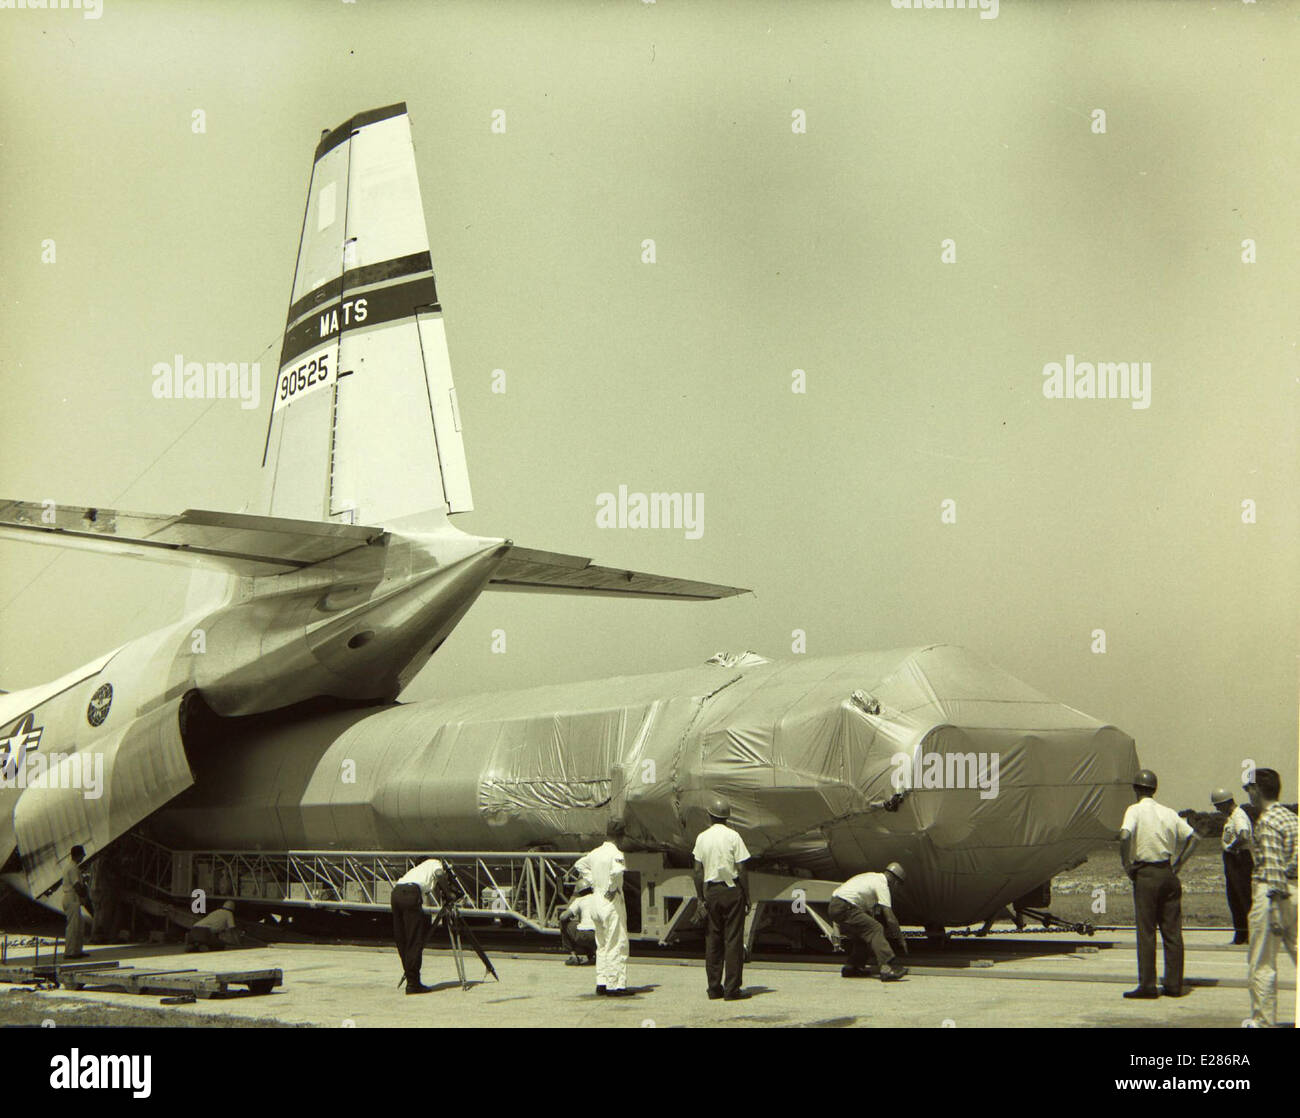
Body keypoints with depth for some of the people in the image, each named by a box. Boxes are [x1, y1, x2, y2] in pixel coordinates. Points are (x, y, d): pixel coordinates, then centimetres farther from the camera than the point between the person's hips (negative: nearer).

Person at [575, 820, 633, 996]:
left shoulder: (595, 852, 8)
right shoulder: (616, 854, -15)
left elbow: (580, 864, 25)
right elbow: (616, 871, -35)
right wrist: (612, 888, -19)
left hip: (597, 901, 8)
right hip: (612, 903, -8)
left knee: (602, 945, 16)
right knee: (617, 945, -2)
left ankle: (601, 983, 18)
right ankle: (615, 985, -3)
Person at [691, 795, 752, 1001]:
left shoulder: (702, 837, 2)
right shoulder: (733, 837, -7)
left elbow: (698, 871, 1)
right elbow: (741, 870, -9)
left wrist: (700, 898, 6)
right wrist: (747, 897, -2)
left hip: (711, 891, 3)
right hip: (732, 890, -3)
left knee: (712, 940, 10)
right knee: (733, 940, 0)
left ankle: (714, 987, 12)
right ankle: (732, 989, -2)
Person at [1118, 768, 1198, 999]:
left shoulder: (1135, 810, -8)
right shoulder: (1168, 813, 10)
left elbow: (1125, 836, -25)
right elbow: (1192, 837, 11)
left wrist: (1127, 865, -14)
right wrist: (1178, 864, 11)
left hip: (1145, 875, -5)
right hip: (1168, 874, 5)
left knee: (1146, 932, -1)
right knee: (1172, 932, 8)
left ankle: (1147, 985, -2)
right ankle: (1174, 984, 11)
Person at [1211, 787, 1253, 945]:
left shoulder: (1239, 816, -17)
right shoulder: (1229, 817, 16)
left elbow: (1244, 836, -35)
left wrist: (1231, 847, -21)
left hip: (1241, 859, -10)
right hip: (1230, 860, 10)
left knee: (1246, 898, -7)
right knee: (1233, 900, 12)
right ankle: (1240, 936, 17)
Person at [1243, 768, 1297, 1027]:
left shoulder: (1267, 822, -13)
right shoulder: (1291, 817, 13)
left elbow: (1273, 866, -19)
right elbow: (1292, 858, 16)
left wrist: (1274, 911, -21)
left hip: (1271, 893, -8)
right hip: (1294, 891, 8)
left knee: (1262, 964, 2)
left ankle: (1263, 1021, 8)